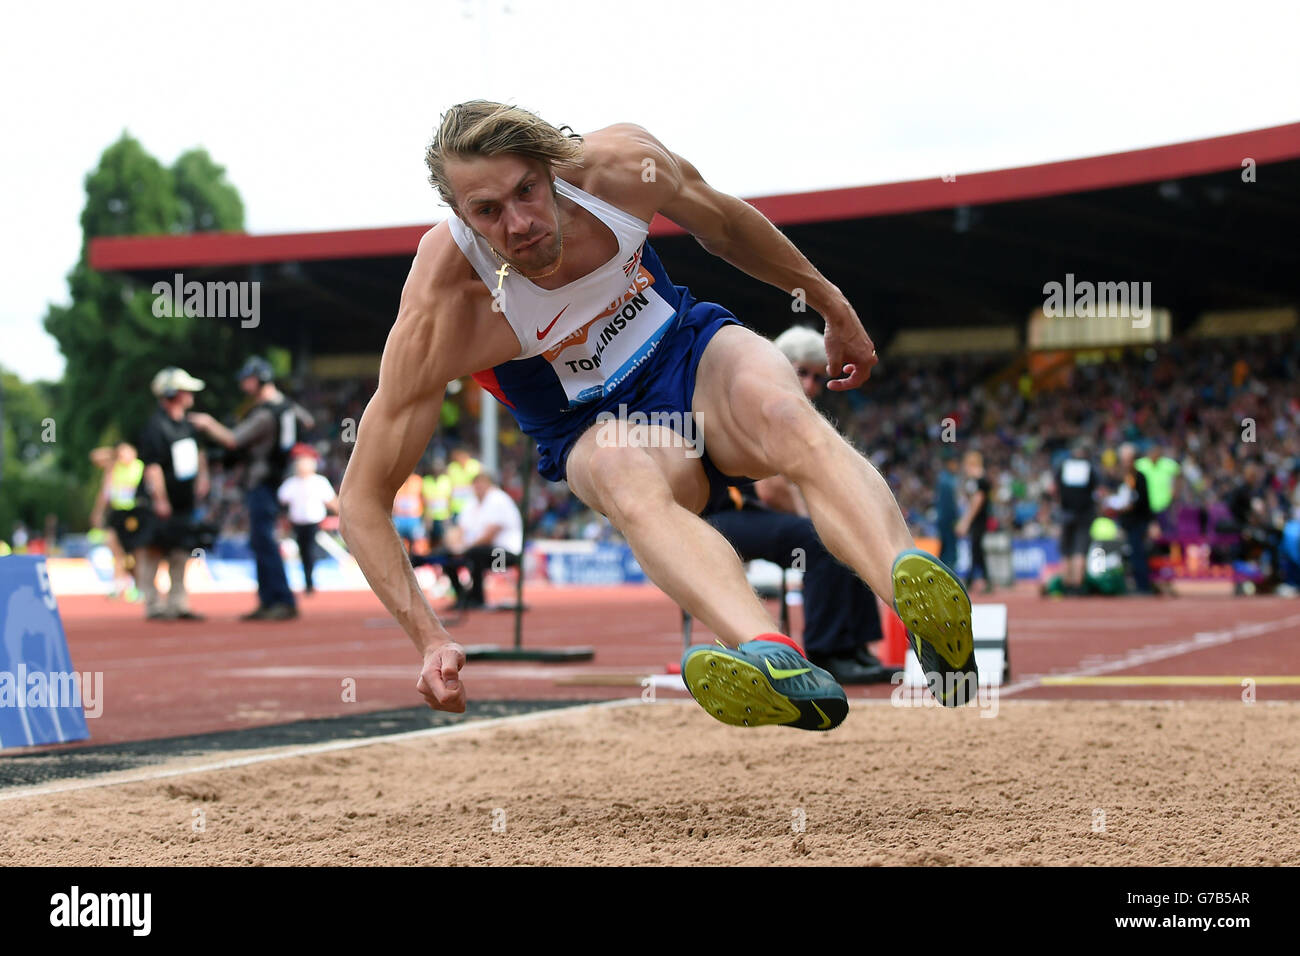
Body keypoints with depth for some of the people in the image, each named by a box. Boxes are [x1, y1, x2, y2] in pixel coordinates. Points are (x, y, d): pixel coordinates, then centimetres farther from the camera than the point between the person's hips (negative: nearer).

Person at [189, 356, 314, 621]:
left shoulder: (264, 414, -18)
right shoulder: (288, 406, 10)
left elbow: (232, 440, -18)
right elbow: (308, 422, 29)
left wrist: (208, 423, -4)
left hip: (261, 483, -10)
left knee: (265, 542, -12)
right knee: (260, 542, 13)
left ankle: (284, 602, -16)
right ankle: (268, 602, 14)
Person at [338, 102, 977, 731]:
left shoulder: (625, 164, -18)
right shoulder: (439, 316, -27)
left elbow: (722, 224, 6)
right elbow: (363, 497, -23)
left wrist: (831, 305, 17)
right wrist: (431, 641, -34)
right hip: (594, 428, -2)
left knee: (786, 416, -34)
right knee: (626, 475, -39)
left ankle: (925, 609, -62)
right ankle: (778, 664, -67)